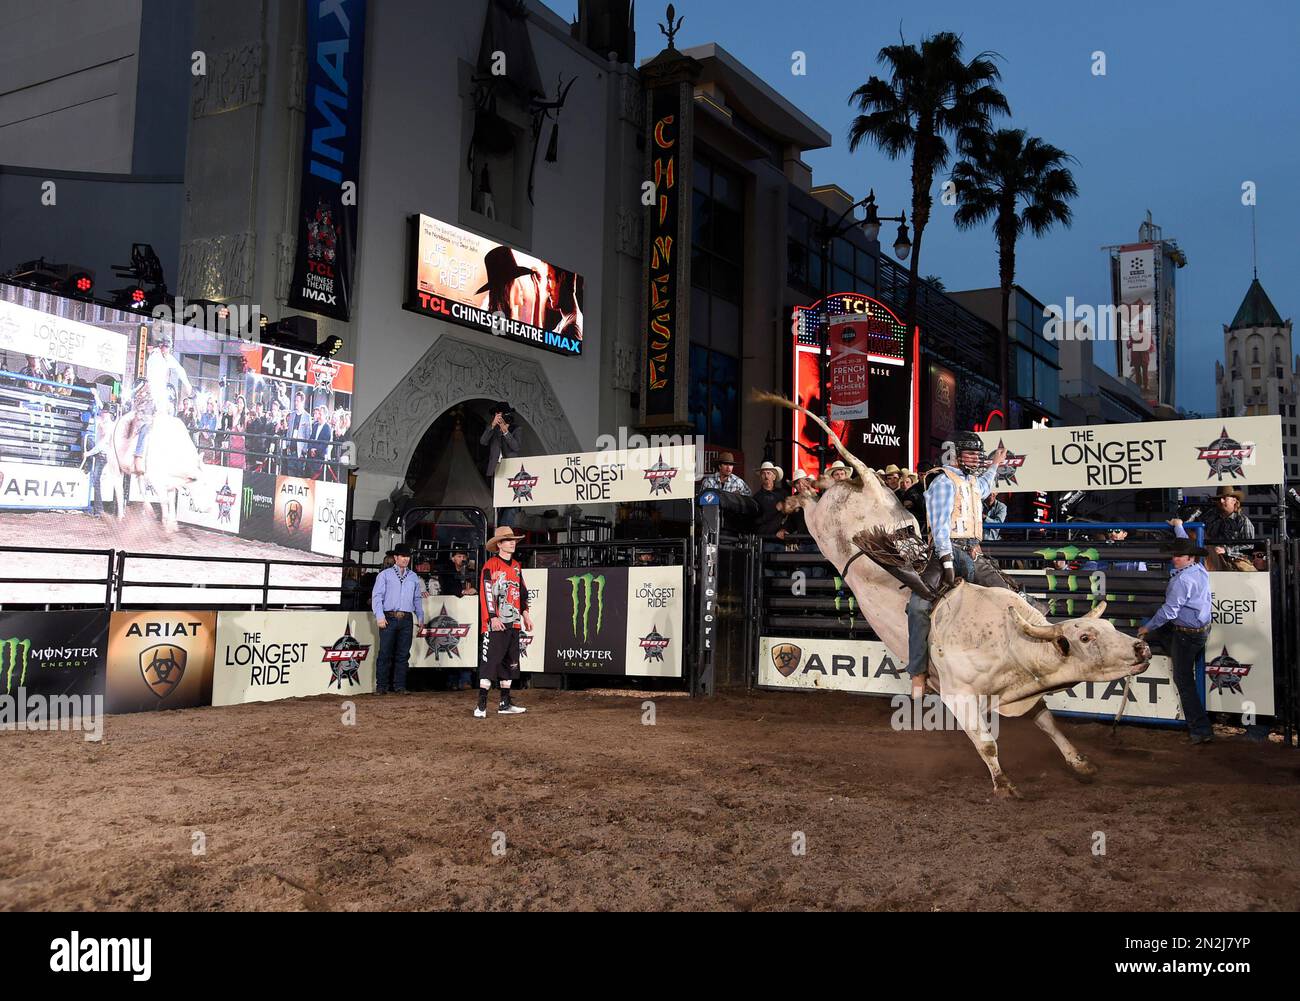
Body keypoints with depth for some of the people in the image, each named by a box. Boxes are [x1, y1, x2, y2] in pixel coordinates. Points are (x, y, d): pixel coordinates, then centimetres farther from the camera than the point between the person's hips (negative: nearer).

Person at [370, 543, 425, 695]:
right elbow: (377, 596, 0)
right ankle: (381, 686, 1)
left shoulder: (414, 577, 18)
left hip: (406, 619, 3)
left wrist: (420, 617, 13)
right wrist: (380, 616, -10)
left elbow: (417, 598, 20)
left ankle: (400, 686, 9)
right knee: (385, 653, -4)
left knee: (403, 654, 3)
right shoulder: (385, 574, 6)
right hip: (389, 618, -3)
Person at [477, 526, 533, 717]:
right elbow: (486, 592, -13)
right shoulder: (491, 565, -7)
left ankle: (505, 704, 20)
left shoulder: (516, 566, 16)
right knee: (489, 661, -9)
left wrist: (525, 613, 15)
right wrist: (493, 617, -19)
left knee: (510, 663, 12)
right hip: (495, 623, -8)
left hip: (513, 622, 8)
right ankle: (481, 705, -6)